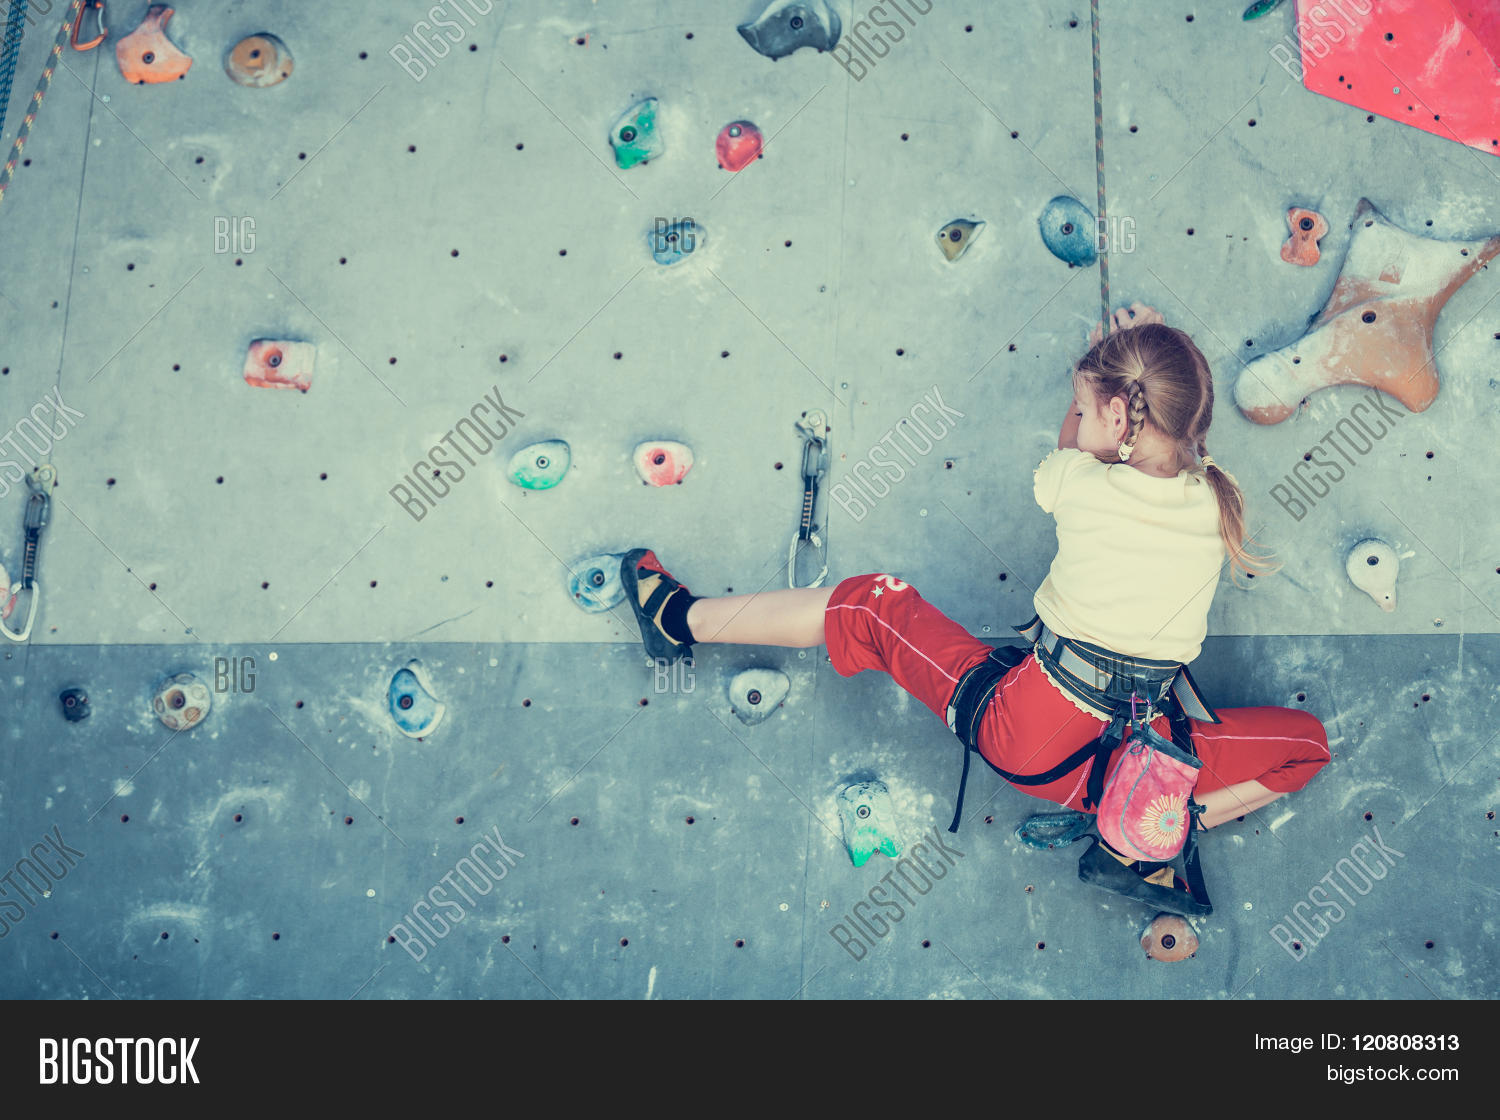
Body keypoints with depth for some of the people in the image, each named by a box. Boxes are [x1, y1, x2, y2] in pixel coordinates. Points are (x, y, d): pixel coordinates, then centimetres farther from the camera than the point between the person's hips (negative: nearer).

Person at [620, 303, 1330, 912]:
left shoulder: (1079, 481, -9)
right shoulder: (1217, 500, -1)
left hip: (1021, 729, -2)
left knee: (871, 603, 13)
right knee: (1307, 741, 24)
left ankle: (681, 619, 27)